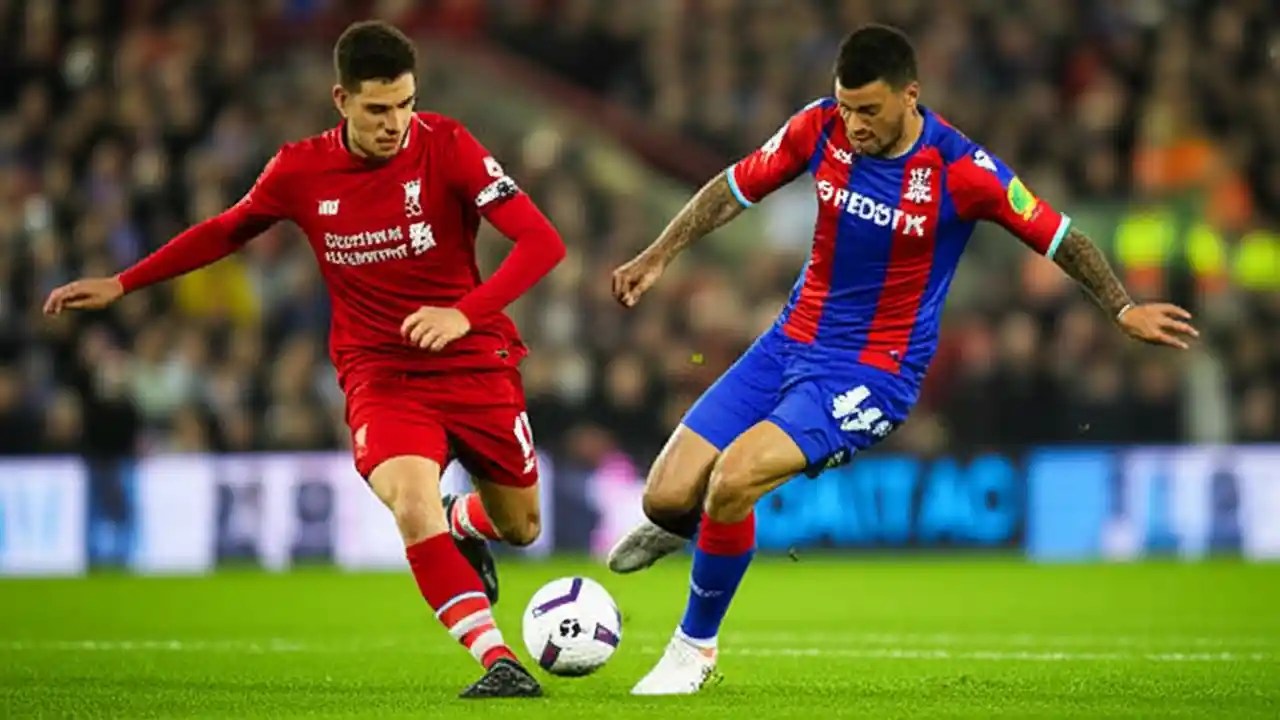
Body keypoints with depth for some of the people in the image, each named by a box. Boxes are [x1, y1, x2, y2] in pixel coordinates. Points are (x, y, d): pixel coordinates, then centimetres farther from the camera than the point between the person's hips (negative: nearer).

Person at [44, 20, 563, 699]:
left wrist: (465, 314, -33)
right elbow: (225, 232, 14)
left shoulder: (446, 146, -14)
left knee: (521, 527, 14)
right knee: (413, 506, -28)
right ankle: (499, 663, -27)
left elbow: (542, 242, -20)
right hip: (381, 376, 0)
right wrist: (121, 284, 16)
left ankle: (463, 525, 51)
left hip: (476, 363, 0)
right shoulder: (300, 171, -6)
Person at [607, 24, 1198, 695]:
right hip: (792, 340, 4)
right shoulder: (821, 128, -8)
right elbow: (736, 186, 6)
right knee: (666, 495, -5)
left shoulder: (960, 169, -19)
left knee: (732, 478, -26)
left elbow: (1056, 235, -7)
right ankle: (679, 526, 37)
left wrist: (1124, 308, -6)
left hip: (874, 373, -4)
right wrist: (658, 255, 1)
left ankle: (694, 646, -2)